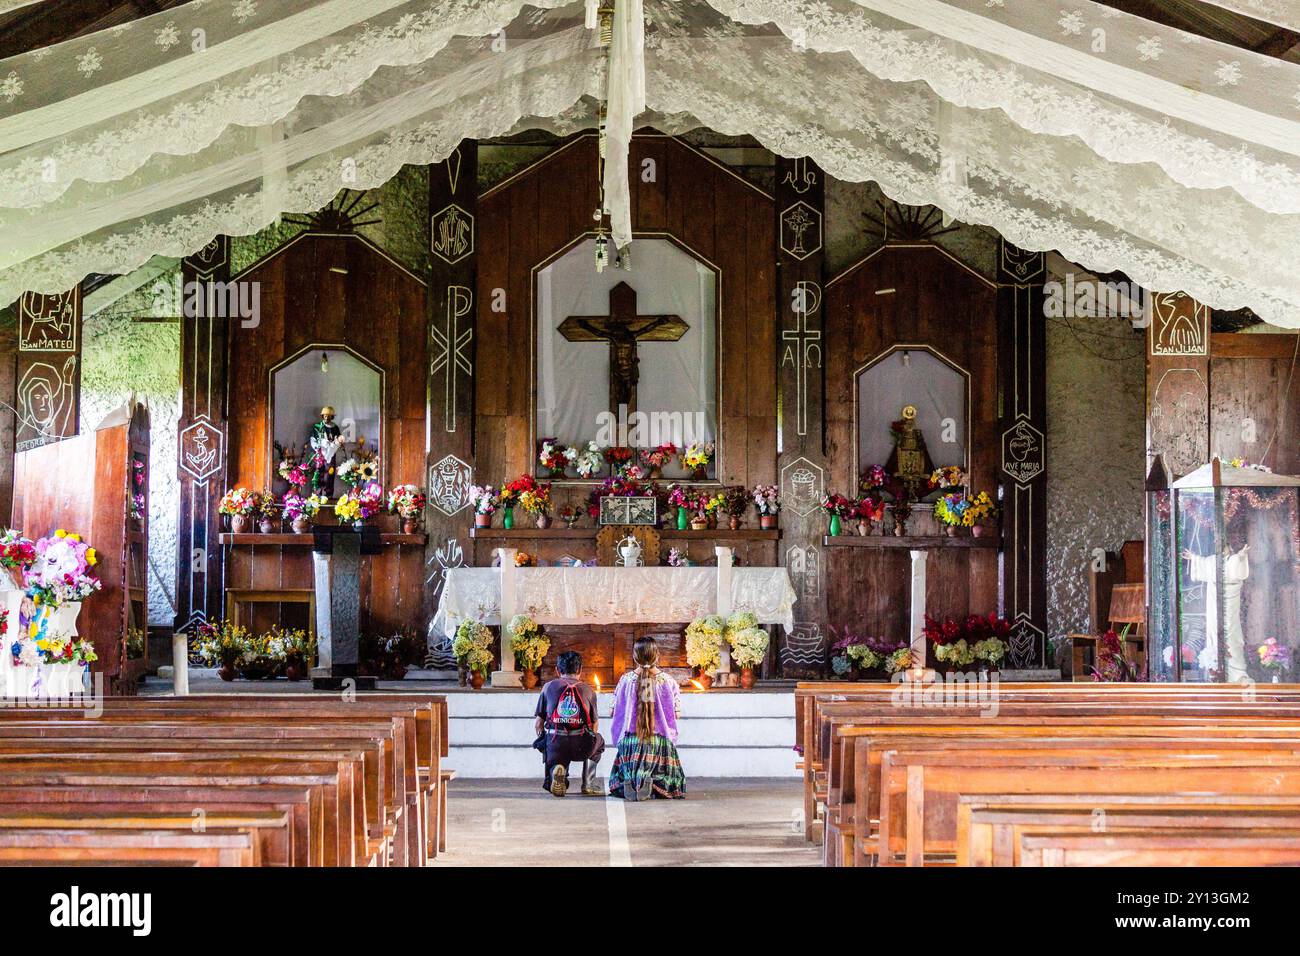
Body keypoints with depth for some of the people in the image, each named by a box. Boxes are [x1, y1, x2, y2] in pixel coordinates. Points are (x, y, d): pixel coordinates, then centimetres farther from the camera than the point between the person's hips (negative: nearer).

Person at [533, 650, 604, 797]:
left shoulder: (549, 687, 12)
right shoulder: (588, 690, 13)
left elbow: (539, 724, 11)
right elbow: (595, 725, 16)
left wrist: (542, 741, 29)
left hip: (555, 746, 0)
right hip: (581, 746, 0)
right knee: (599, 742, 34)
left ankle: (556, 767, -1)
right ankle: (588, 785, 21)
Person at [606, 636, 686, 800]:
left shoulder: (626, 680, -4)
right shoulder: (668, 682, -6)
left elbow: (615, 711, 2)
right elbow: (676, 714, 0)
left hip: (630, 739, 1)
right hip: (660, 740, -1)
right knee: (670, 785, 12)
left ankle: (629, 782, -18)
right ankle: (654, 784, -23)